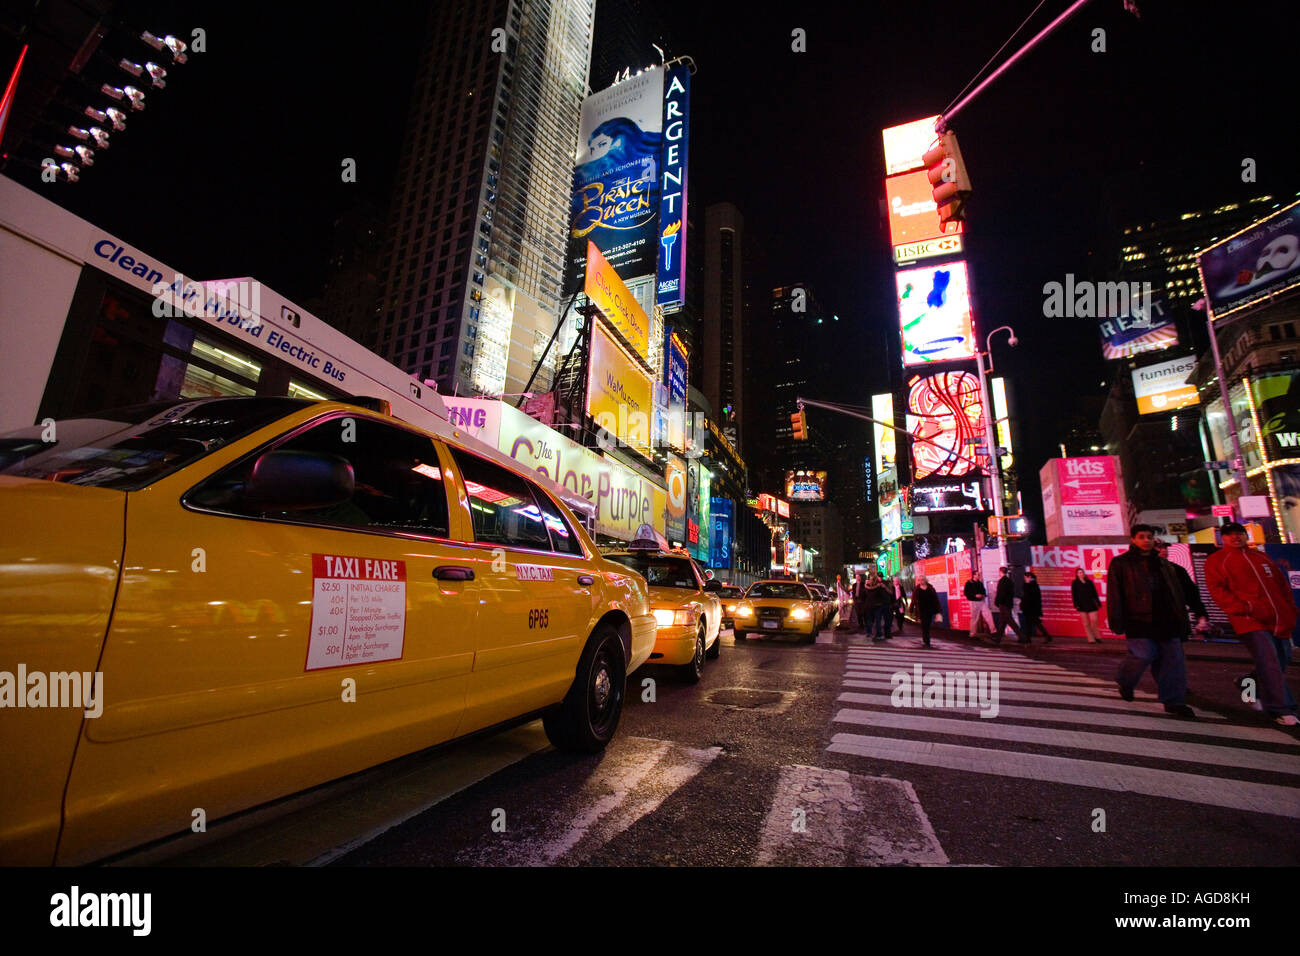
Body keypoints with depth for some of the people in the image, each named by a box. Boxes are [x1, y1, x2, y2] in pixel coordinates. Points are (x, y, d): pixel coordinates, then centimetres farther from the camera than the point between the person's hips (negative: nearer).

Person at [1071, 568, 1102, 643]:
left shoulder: (1089, 582, 10)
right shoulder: (1075, 583, 5)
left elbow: (1094, 593, 13)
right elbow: (1073, 594, 1)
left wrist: (1098, 603, 9)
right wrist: (1076, 605, -7)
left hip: (1091, 604, 1)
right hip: (1082, 605, -1)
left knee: (1094, 620, -8)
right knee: (1086, 623, 1)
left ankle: (1097, 637, 11)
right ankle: (1091, 639, 7)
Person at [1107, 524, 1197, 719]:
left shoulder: (1162, 564, 18)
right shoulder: (1120, 563, 1)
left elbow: (1176, 592, 21)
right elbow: (1114, 593, -3)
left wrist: (1182, 620, 15)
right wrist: (1116, 621, -9)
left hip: (1166, 620, 5)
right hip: (1138, 620, -5)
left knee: (1173, 660, 1)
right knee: (1144, 655, -14)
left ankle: (1173, 701, 9)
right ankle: (1125, 681, 14)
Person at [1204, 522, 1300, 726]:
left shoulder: (1261, 557, 20)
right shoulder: (1215, 560, 1)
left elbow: (1282, 584, 22)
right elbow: (1217, 590, -6)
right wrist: (1244, 608, -17)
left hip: (1280, 621, 6)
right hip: (1251, 621, -6)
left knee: (1281, 662, 11)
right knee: (1269, 663, -12)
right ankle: (1282, 710, -5)